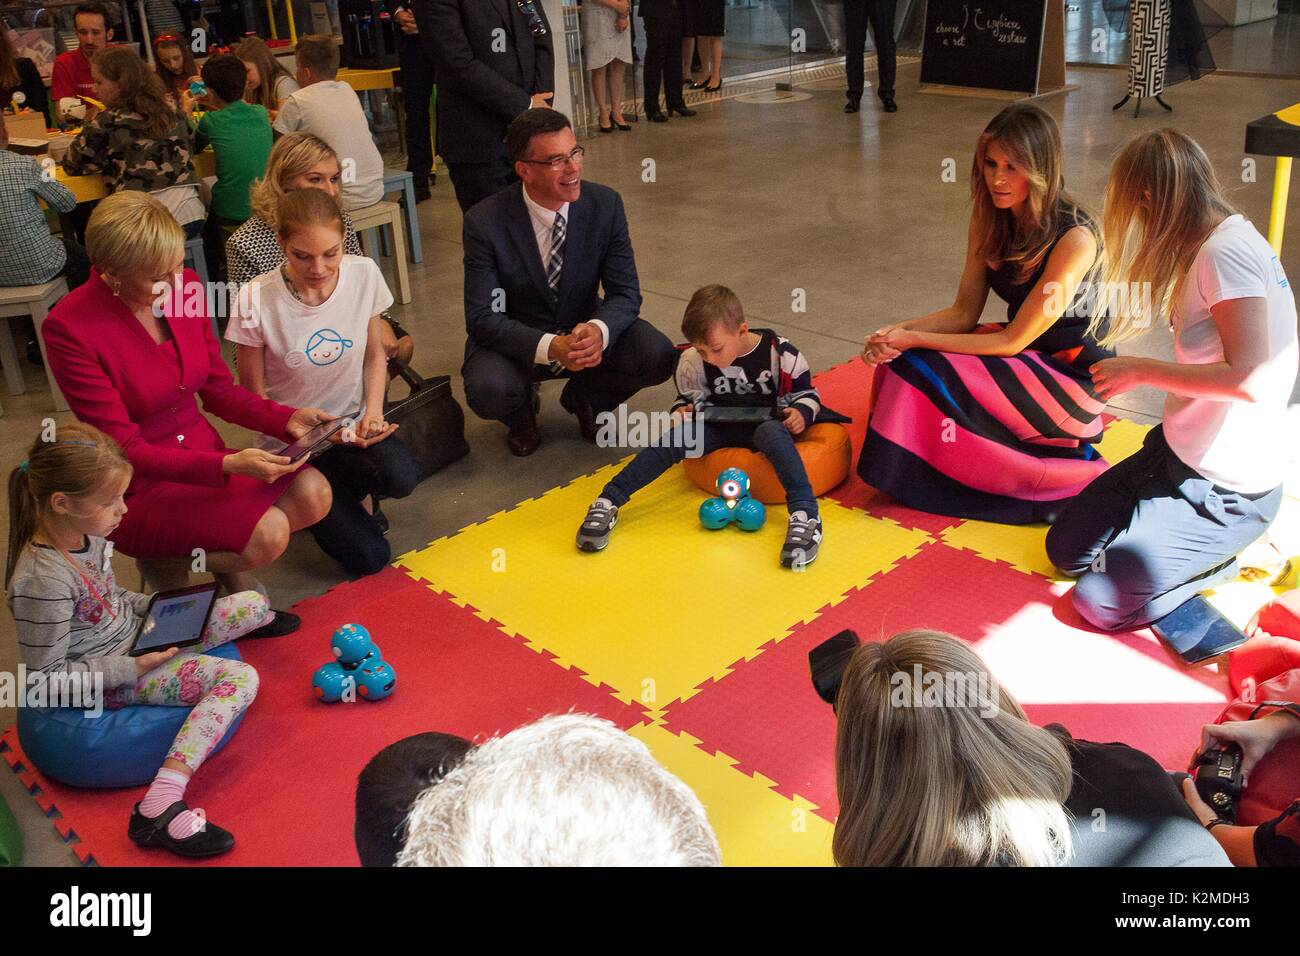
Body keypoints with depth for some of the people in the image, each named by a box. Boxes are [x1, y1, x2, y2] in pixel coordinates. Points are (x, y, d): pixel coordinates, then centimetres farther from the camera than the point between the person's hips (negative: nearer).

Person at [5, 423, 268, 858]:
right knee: (239, 678, -24)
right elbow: (45, 676, -22)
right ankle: (158, 810, -27)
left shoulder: (85, 532, -7)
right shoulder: (43, 582, -31)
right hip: (110, 678, -8)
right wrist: (131, 669, -21)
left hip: (135, 634, 8)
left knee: (255, 605, 2)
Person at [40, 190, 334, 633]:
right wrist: (227, 465, -31)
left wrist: (286, 418, -11)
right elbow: (125, 449, -19)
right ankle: (166, 562, 3)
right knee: (267, 534, -26)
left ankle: (232, 572, 6)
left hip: (204, 455, 6)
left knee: (312, 494, -20)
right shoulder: (69, 328, -21)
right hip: (137, 491, -5)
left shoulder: (184, 287, -5)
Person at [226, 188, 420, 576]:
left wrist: (372, 412, -14)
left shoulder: (364, 274, -12)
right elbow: (253, 397, -10)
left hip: (354, 422, 3)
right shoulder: (255, 301, -21)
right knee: (369, 556, -14)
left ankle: (349, 488, 6)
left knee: (401, 478, -31)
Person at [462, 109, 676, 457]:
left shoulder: (605, 204, -13)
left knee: (658, 357, -24)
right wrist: (550, 347, -39)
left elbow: (625, 292, -11)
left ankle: (584, 397, 9)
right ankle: (522, 408, 7)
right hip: (517, 339, -2)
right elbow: (482, 317, -21)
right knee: (487, 390, -34)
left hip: (584, 328, 3)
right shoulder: (485, 222, -20)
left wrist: (599, 331, -35)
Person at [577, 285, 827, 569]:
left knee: (772, 433, -38)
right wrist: (682, 412, -12)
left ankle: (805, 514, -50)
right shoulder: (693, 361, -7)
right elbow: (688, 398, 11)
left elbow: (807, 393, 0)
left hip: (764, 424, -2)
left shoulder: (780, 354, -13)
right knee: (676, 438, -25)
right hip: (719, 424, 2)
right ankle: (607, 503, -30)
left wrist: (802, 413, -22)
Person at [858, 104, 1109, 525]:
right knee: (900, 356, -13)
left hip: (1072, 375, -7)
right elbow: (964, 312, 0)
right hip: (1024, 355, 7)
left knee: (922, 368, -22)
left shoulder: (1074, 238, -25)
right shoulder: (989, 218, -3)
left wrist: (915, 340, -23)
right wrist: (901, 331, -19)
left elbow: (1012, 340, -22)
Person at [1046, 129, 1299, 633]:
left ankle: (1216, 562, 8)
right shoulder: (1210, 244, 6)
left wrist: (1142, 371, -22)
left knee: (1099, 601, -9)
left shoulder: (1226, 251, -23)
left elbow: (1249, 379, -31)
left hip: (1227, 491, -9)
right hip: (1180, 452, 9)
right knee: (1066, 549, 11)